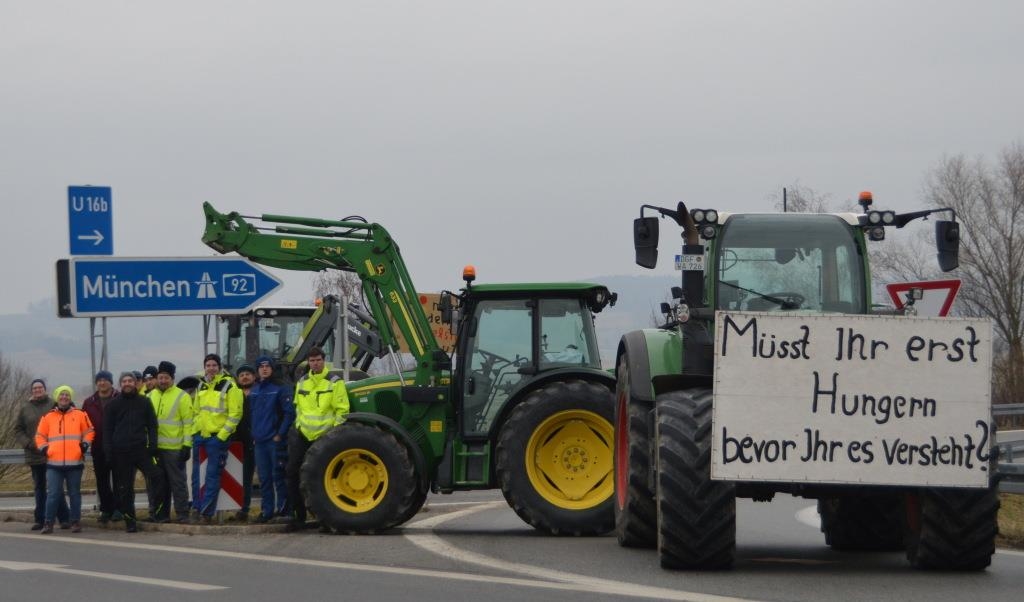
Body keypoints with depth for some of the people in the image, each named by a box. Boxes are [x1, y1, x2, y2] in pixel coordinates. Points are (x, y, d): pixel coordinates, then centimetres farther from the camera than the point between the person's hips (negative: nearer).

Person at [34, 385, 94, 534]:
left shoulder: (80, 415, 7)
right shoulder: (48, 417, 10)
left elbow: (89, 431, 11)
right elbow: (40, 436, 15)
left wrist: (85, 444, -4)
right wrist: (44, 448, 1)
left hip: (75, 462, 0)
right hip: (54, 463, 1)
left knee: (75, 493, 6)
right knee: (53, 494, -2)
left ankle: (76, 522, 14)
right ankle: (48, 523, 3)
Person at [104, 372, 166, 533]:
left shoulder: (144, 402, 11)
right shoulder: (113, 404, 10)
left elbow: (152, 425, 10)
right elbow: (107, 428, 9)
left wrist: (153, 446, -2)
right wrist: (108, 450, -1)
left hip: (141, 449, 0)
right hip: (121, 452, 0)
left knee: (156, 476, -20)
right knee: (124, 488, 1)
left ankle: (155, 508, -4)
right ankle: (129, 521, 7)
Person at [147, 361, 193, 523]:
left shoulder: (182, 397, -3)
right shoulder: (151, 396, 12)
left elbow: (188, 423, -6)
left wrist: (187, 445, -11)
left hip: (174, 448, -5)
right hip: (155, 447, 5)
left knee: (178, 482, -3)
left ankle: (182, 515, 1)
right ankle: (161, 514, 18)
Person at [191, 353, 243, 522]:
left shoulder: (229, 386, -7)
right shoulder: (201, 386, 14)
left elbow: (235, 413, -10)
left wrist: (222, 435, -15)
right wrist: (194, 431, 12)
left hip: (217, 437, -7)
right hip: (200, 435, 7)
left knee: (213, 475, -5)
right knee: (197, 475, 7)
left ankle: (206, 511, -4)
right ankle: (197, 507, 14)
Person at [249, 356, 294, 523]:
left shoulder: (280, 389, -4)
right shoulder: (254, 390, 14)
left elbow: (289, 413, -8)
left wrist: (280, 434, -13)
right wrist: (253, 435, 11)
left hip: (275, 440, -5)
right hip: (259, 441, 5)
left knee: (278, 475, -4)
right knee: (264, 477, 7)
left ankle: (283, 508, 3)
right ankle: (266, 510, 10)